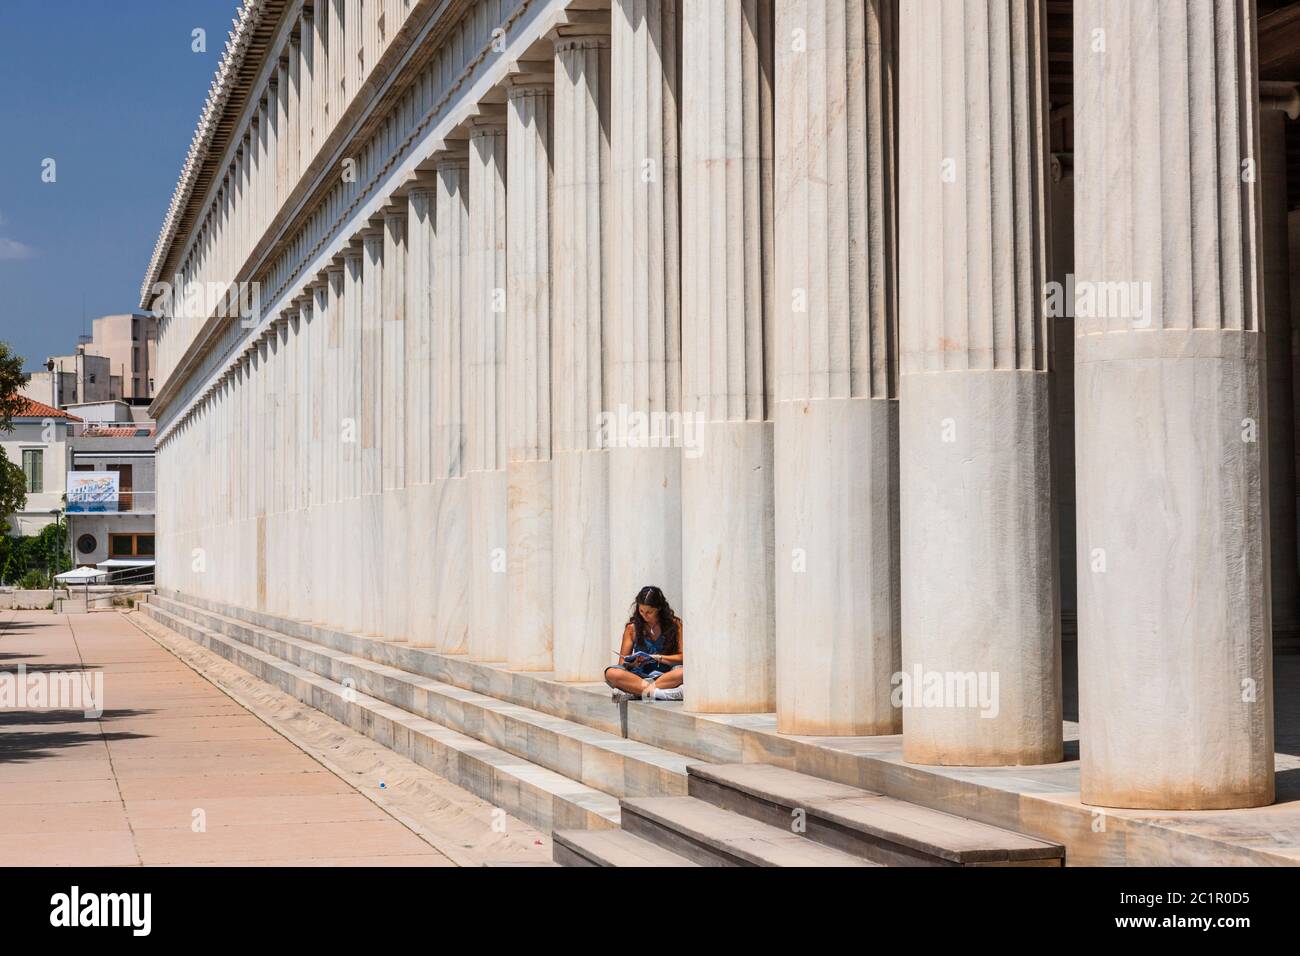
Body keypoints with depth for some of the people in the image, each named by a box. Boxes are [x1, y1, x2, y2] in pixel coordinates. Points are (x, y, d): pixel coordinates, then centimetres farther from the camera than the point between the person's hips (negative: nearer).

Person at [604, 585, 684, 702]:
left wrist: (658, 657, -10)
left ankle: (635, 690, -35)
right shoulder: (632, 628, 9)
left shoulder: (674, 624, 6)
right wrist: (632, 663, -12)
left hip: (665, 675, -1)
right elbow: (622, 662, 11)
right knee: (611, 673, -28)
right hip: (639, 676, 1)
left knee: (684, 672, -36)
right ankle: (656, 692, -39)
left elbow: (683, 657, 1)